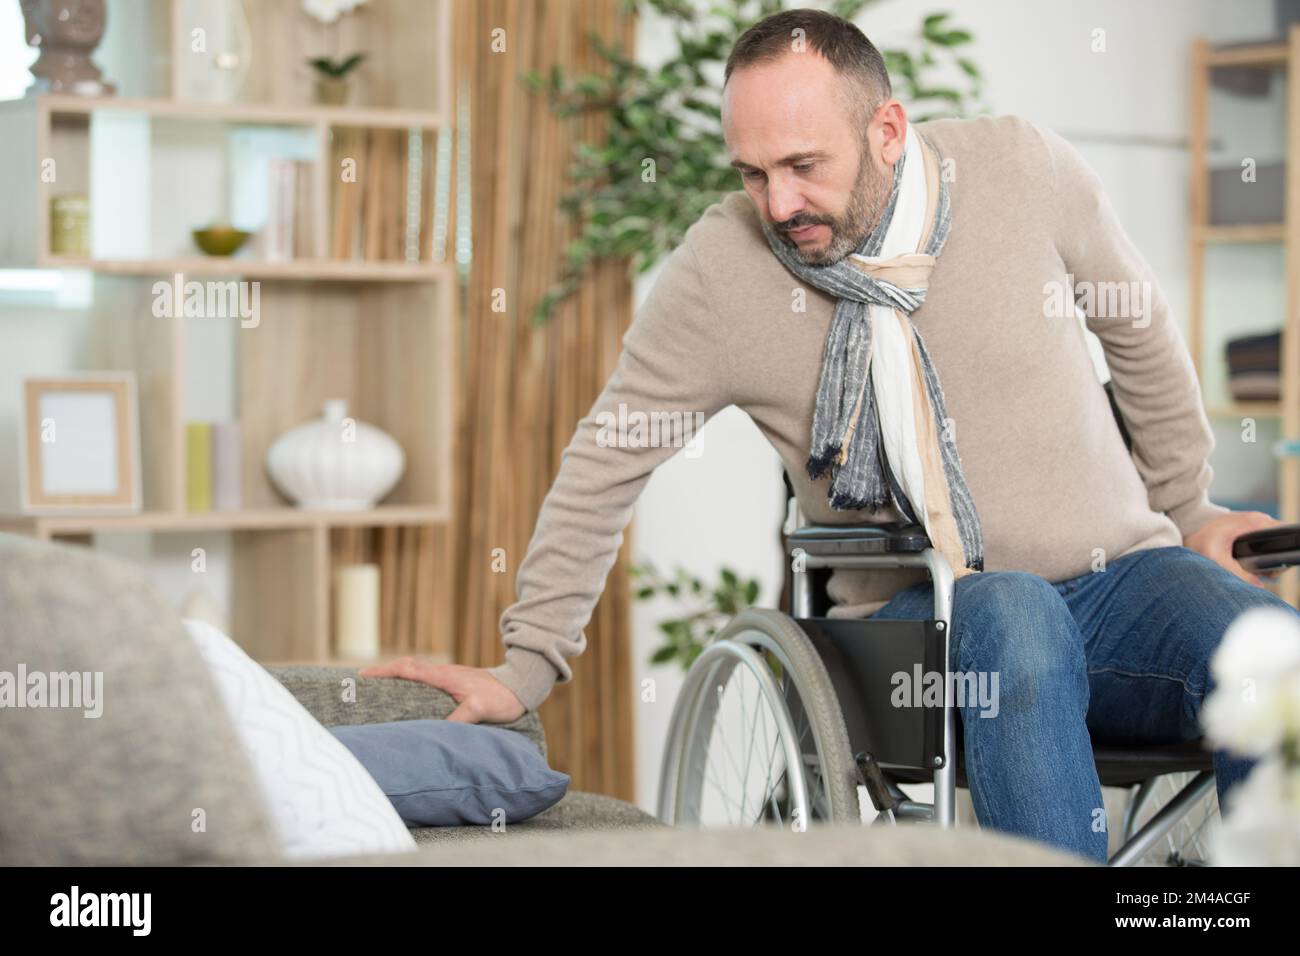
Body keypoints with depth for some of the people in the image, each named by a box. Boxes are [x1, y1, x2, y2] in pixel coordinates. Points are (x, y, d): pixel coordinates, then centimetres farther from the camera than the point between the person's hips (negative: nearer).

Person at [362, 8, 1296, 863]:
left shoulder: (1025, 169, -4)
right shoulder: (717, 271, -8)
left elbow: (1141, 328, 14)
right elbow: (605, 467, 3)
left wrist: (1192, 511, 20)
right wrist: (526, 668, 2)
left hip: (1119, 573, 2)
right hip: (923, 620, -1)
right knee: (1014, 613, -39)